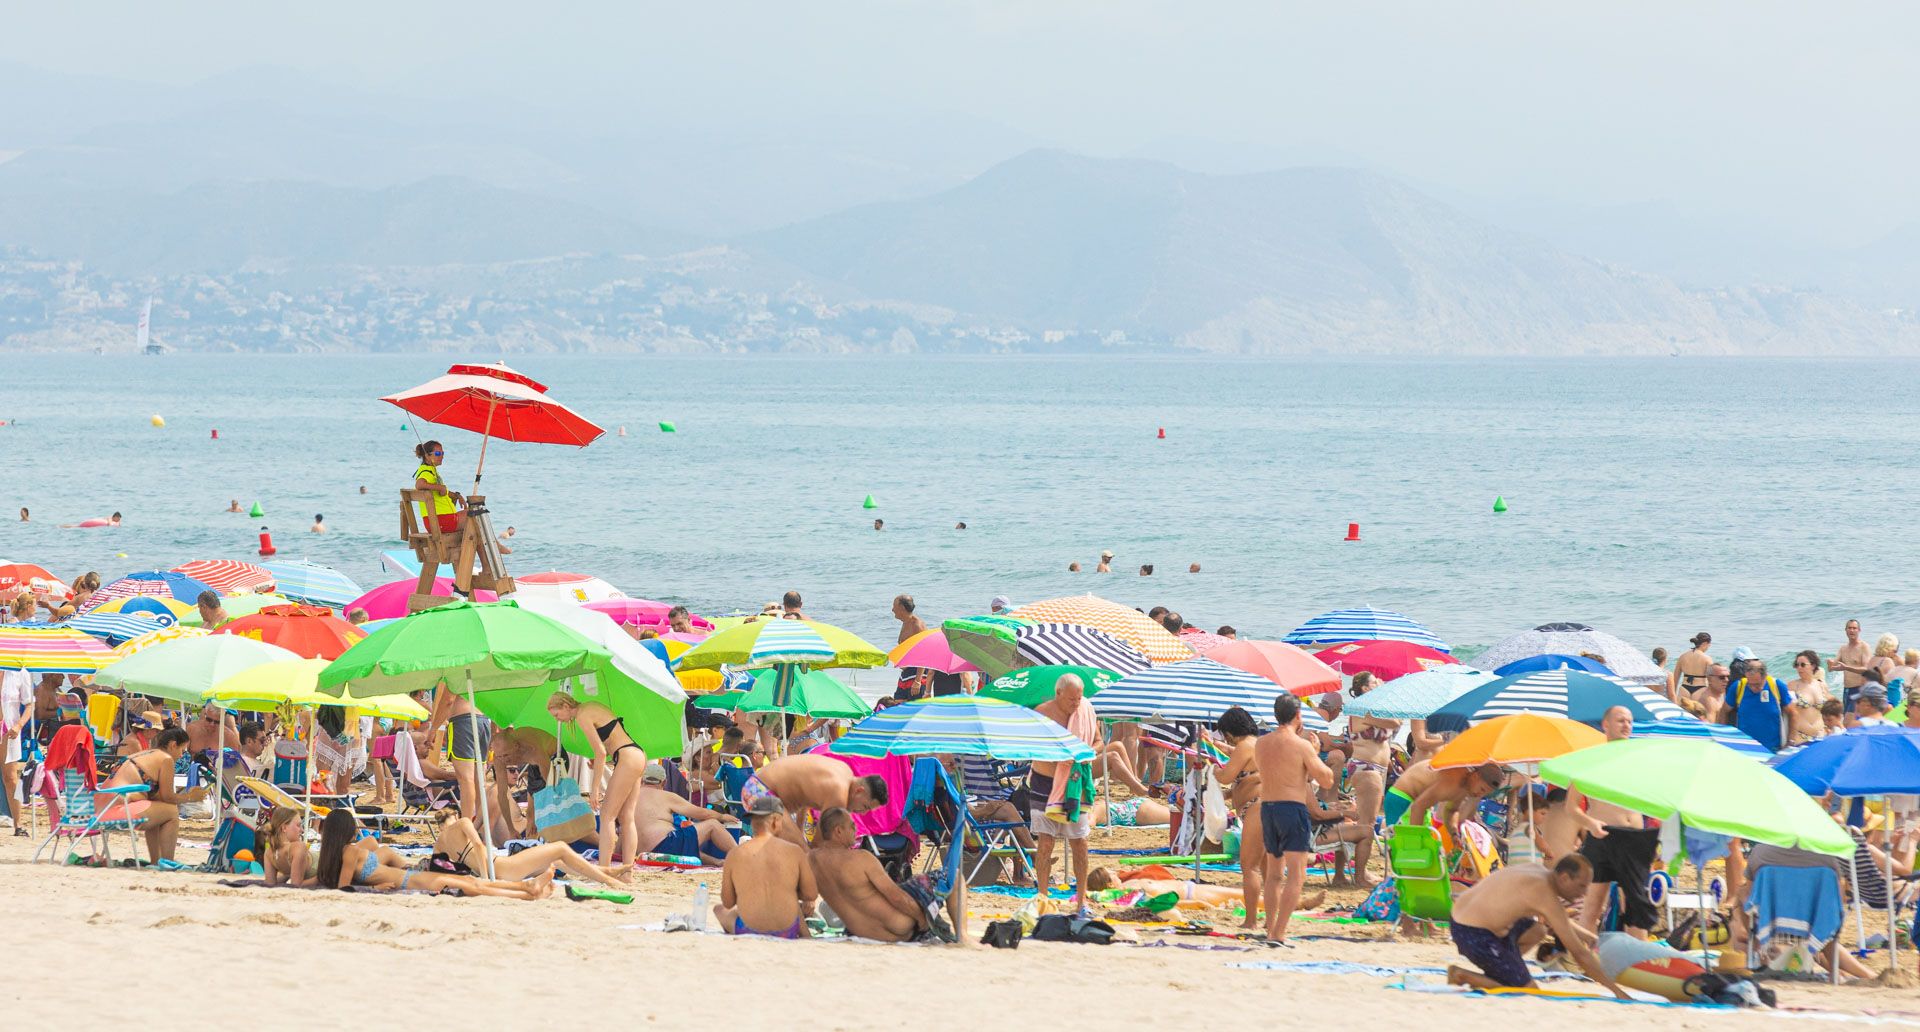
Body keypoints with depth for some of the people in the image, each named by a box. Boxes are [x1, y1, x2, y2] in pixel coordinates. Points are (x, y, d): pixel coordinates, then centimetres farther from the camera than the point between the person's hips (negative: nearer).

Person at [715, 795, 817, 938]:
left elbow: (728, 903, 2)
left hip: (748, 932, -2)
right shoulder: (794, 851, -8)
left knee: (719, 909, 32)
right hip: (787, 933, 2)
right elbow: (812, 894, 1)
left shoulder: (734, 855, -7)